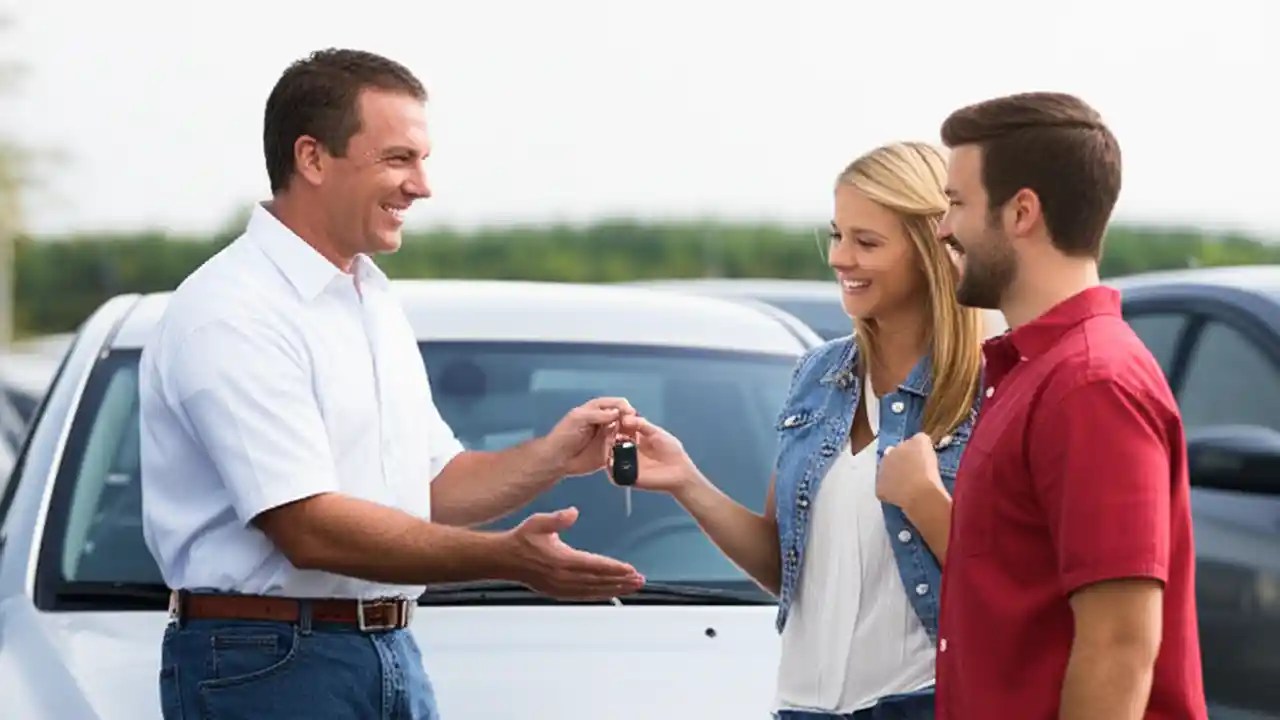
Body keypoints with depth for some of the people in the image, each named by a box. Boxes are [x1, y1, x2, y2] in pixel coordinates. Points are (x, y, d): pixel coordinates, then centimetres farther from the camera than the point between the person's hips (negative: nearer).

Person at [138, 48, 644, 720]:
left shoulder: (376, 303, 15)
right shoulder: (231, 315, -15)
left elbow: (434, 487, 17)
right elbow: (309, 529, -22)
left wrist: (552, 457, -1)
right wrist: (506, 558, -27)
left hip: (393, 659, 8)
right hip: (268, 664, -8)